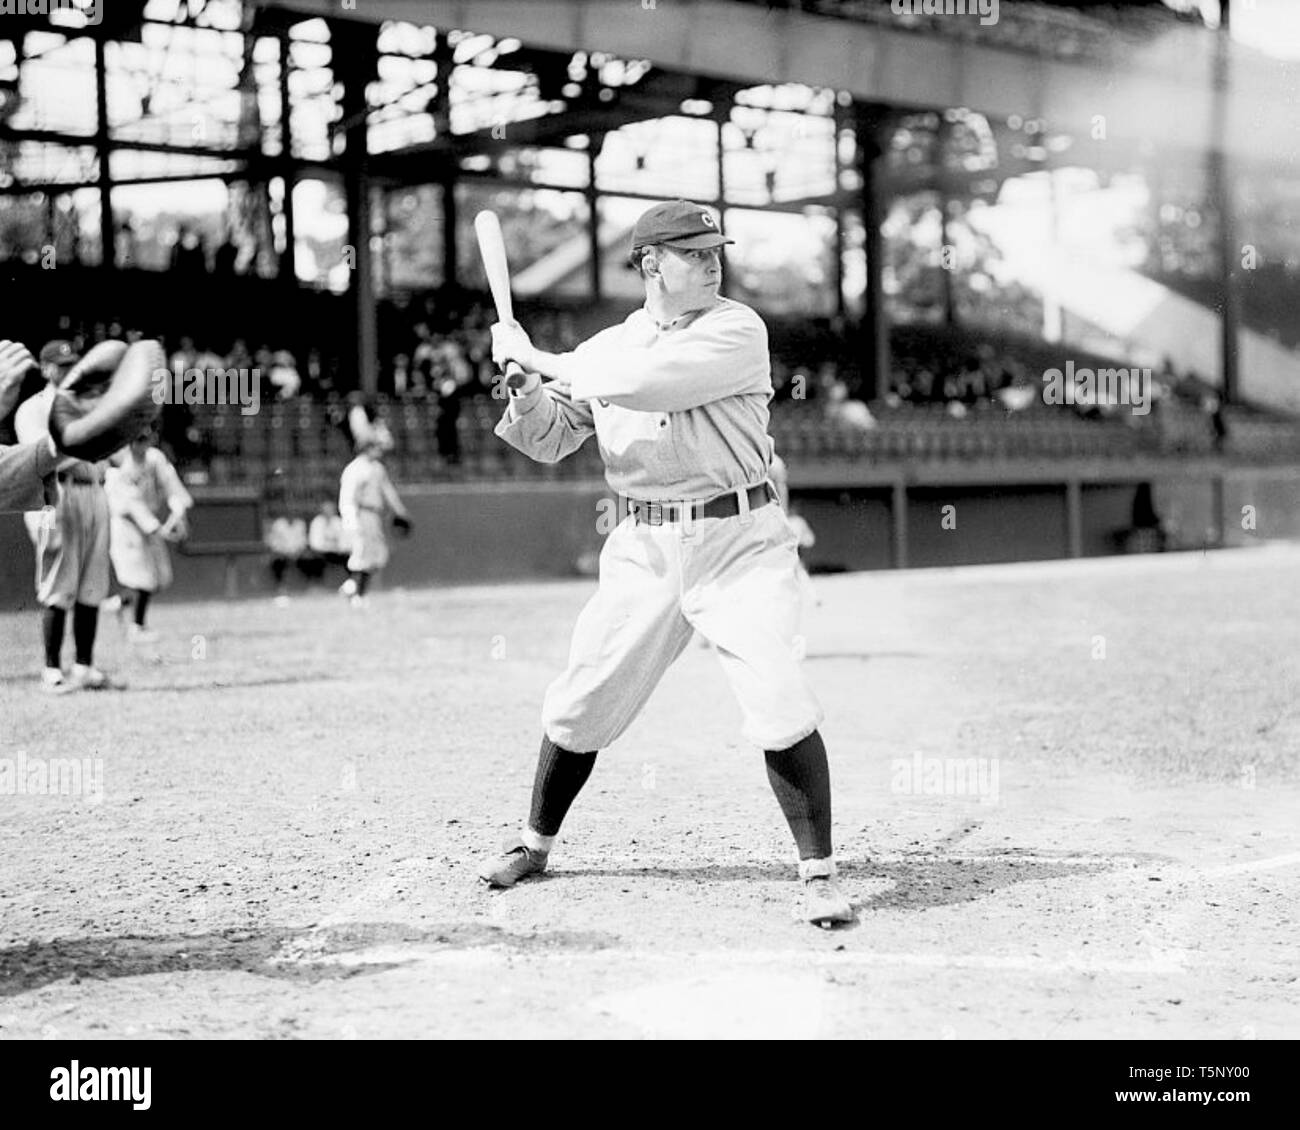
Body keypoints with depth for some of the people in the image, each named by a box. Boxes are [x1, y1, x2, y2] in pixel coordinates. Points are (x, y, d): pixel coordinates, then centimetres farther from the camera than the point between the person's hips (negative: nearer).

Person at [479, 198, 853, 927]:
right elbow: (550, 441, 10)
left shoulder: (738, 329, -6)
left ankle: (819, 873, -5)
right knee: (580, 706, 8)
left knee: (781, 702, -17)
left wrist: (542, 361, -12)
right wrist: (526, 393, -12)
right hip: (644, 547, 4)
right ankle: (536, 843, 30)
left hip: (741, 543, -4)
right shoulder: (607, 347, 8)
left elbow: (651, 381, -21)